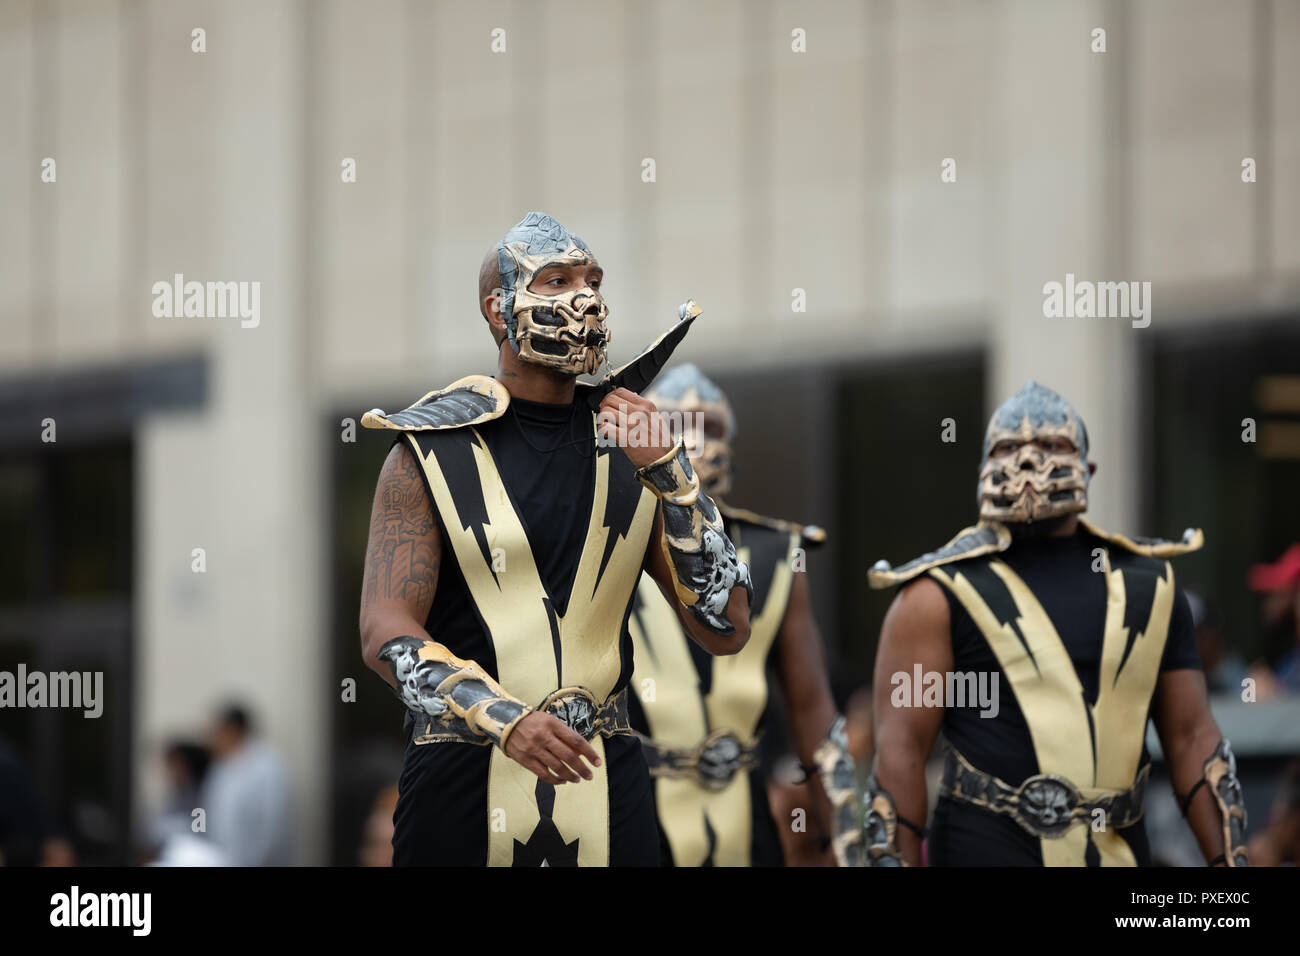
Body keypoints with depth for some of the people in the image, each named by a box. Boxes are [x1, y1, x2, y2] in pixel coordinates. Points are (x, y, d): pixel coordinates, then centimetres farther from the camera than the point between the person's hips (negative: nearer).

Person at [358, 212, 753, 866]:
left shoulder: (632, 446, 9)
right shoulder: (430, 457, 1)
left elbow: (726, 631, 2)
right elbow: (386, 633, -9)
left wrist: (668, 473, -8)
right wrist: (505, 720, -25)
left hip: (606, 786, 2)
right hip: (461, 783, -2)